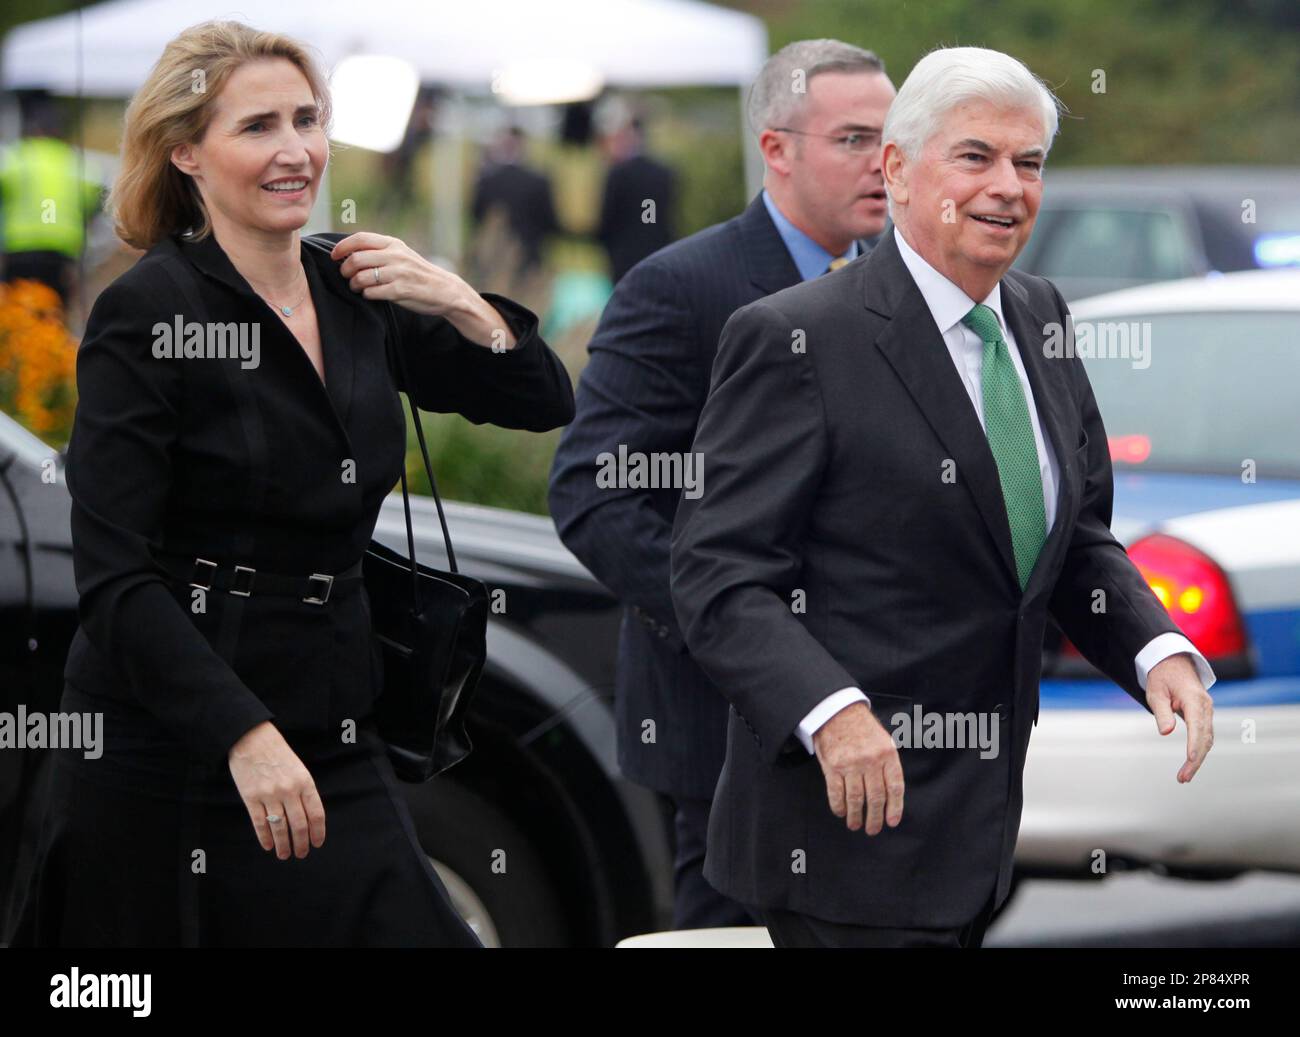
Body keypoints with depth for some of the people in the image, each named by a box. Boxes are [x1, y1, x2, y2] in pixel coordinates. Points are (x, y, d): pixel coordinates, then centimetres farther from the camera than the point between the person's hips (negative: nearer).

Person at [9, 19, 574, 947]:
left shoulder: (353, 297, 9)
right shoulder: (148, 313, -10)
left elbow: (546, 403, 16)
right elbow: (113, 579, -16)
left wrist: (458, 304, -3)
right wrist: (246, 736, -25)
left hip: (332, 750, 6)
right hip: (166, 757, -6)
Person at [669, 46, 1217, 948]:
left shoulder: (1039, 318, 11)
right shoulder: (796, 340, -12)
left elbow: (1080, 538, 18)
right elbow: (719, 574, -15)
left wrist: (1158, 650, -2)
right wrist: (830, 710, -31)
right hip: (855, 814, -7)